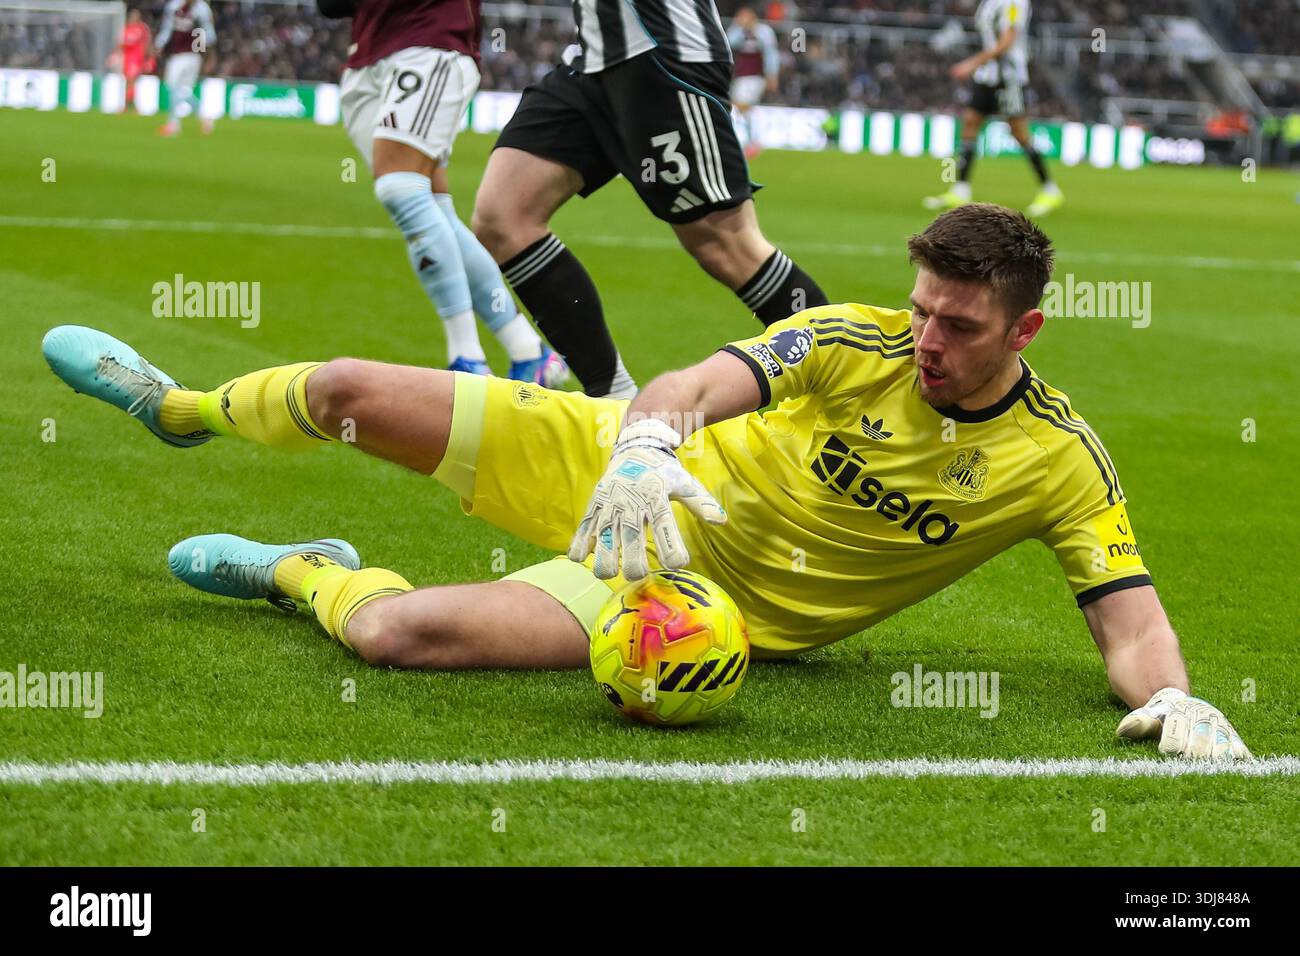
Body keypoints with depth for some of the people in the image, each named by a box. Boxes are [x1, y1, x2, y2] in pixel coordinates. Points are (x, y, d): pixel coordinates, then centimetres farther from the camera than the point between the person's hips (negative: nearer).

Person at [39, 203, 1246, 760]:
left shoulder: (1063, 465, -15)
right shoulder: (862, 341, -12)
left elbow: (1131, 624, -16)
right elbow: (700, 382, -24)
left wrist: (1172, 699, -40)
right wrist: (644, 448, -47)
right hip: (639, 483, 3)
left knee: (403, 631, -26)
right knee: (351, 393, 2)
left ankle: (301, 573, 14)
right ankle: (181, 409, 40)